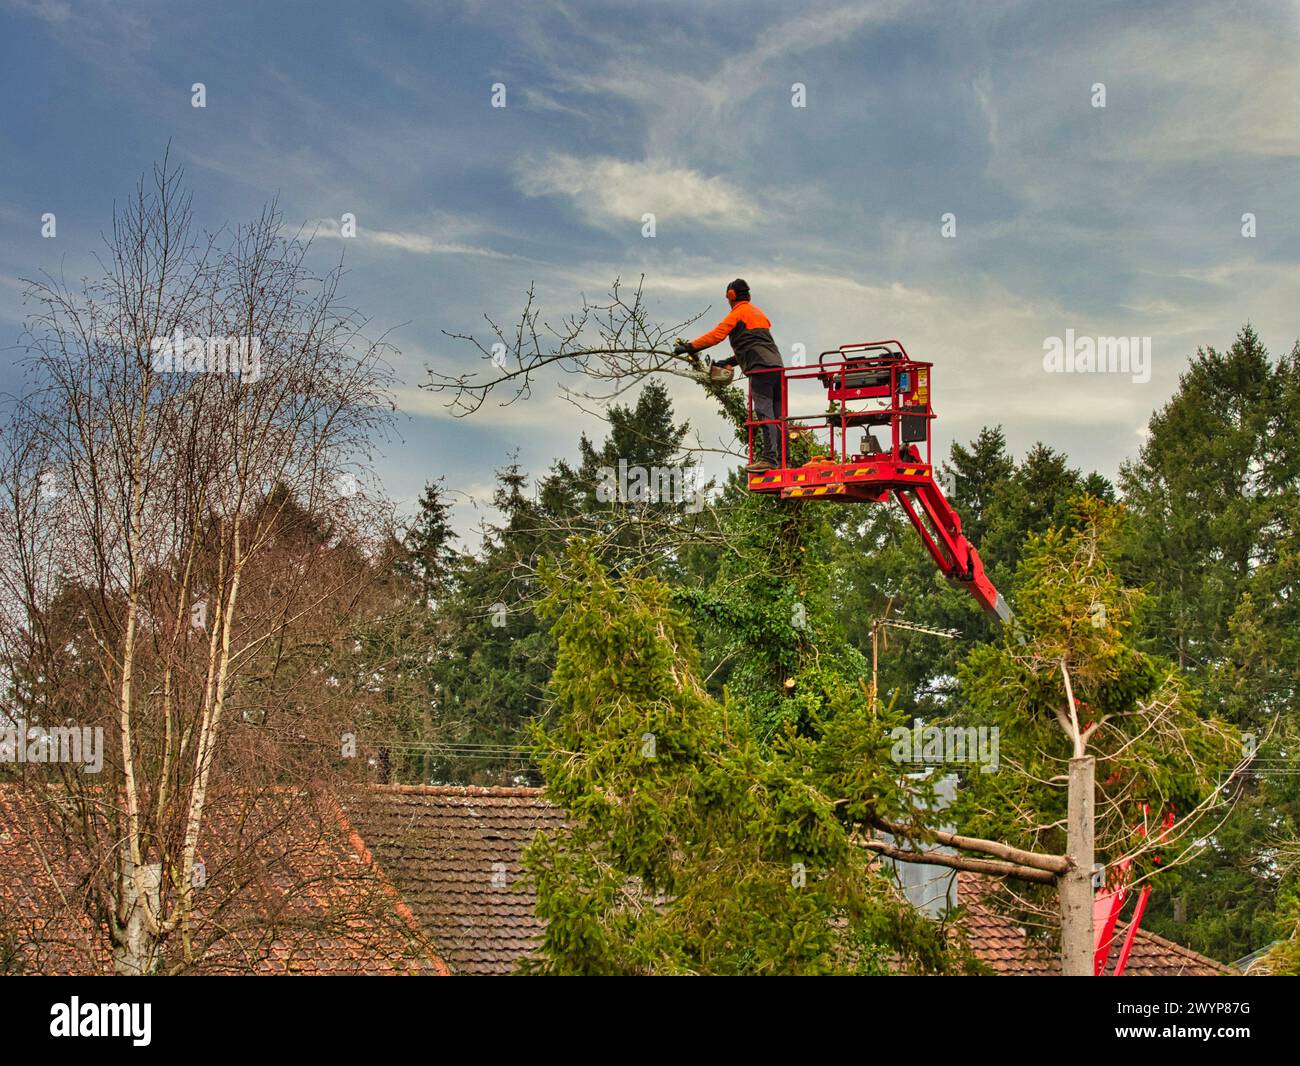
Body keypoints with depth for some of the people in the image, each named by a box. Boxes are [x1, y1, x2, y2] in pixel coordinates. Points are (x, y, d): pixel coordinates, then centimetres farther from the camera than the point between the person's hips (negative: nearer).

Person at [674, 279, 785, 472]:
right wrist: (730, 361, 31)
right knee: (777, 415, 7)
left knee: (764, 413, -15)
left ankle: (769, 458, -23)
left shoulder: (739, 312, 2)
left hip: (761, 368, -9)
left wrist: (689, 347, -2)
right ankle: (782, 458, 4)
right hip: (776, 364, 9)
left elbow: (716, 335, -6)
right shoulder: (758, 313, 29)